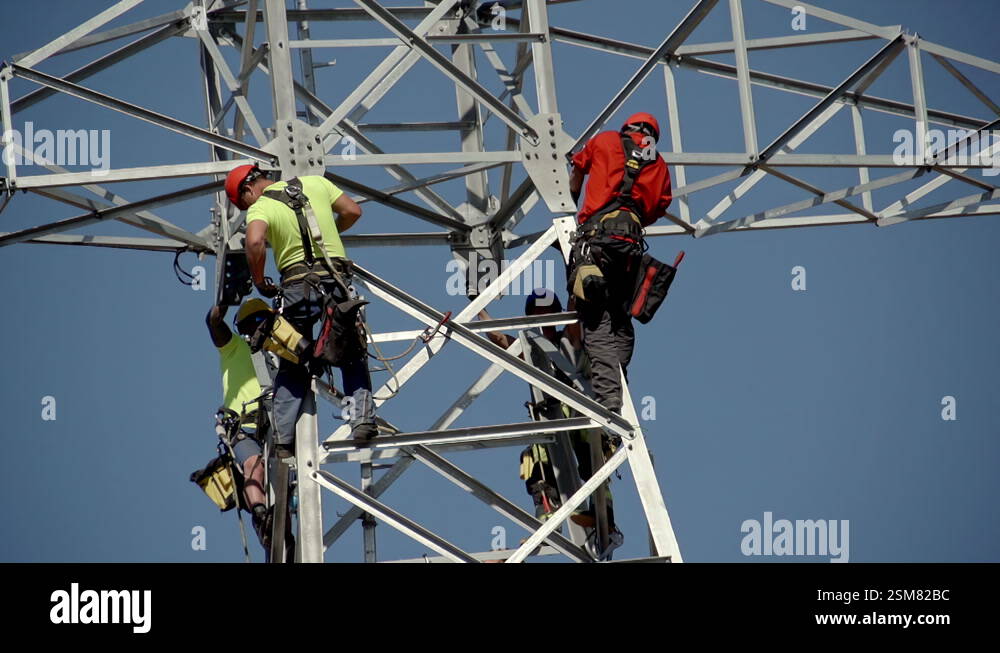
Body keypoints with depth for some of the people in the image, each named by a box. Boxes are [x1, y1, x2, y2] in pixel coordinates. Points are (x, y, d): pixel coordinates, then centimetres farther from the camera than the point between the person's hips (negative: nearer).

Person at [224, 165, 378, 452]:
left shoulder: (260, 207, -2)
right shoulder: (315, 183, 12)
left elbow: (255, 242, -21)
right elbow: (353, 211, 12)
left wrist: (259, 281, -7)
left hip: (298, 285, -2)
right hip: (337, 282, 2)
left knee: (292, 367, 10)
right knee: (353, 356, 15)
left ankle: (283, 438, 5)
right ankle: (362, 416, -3)